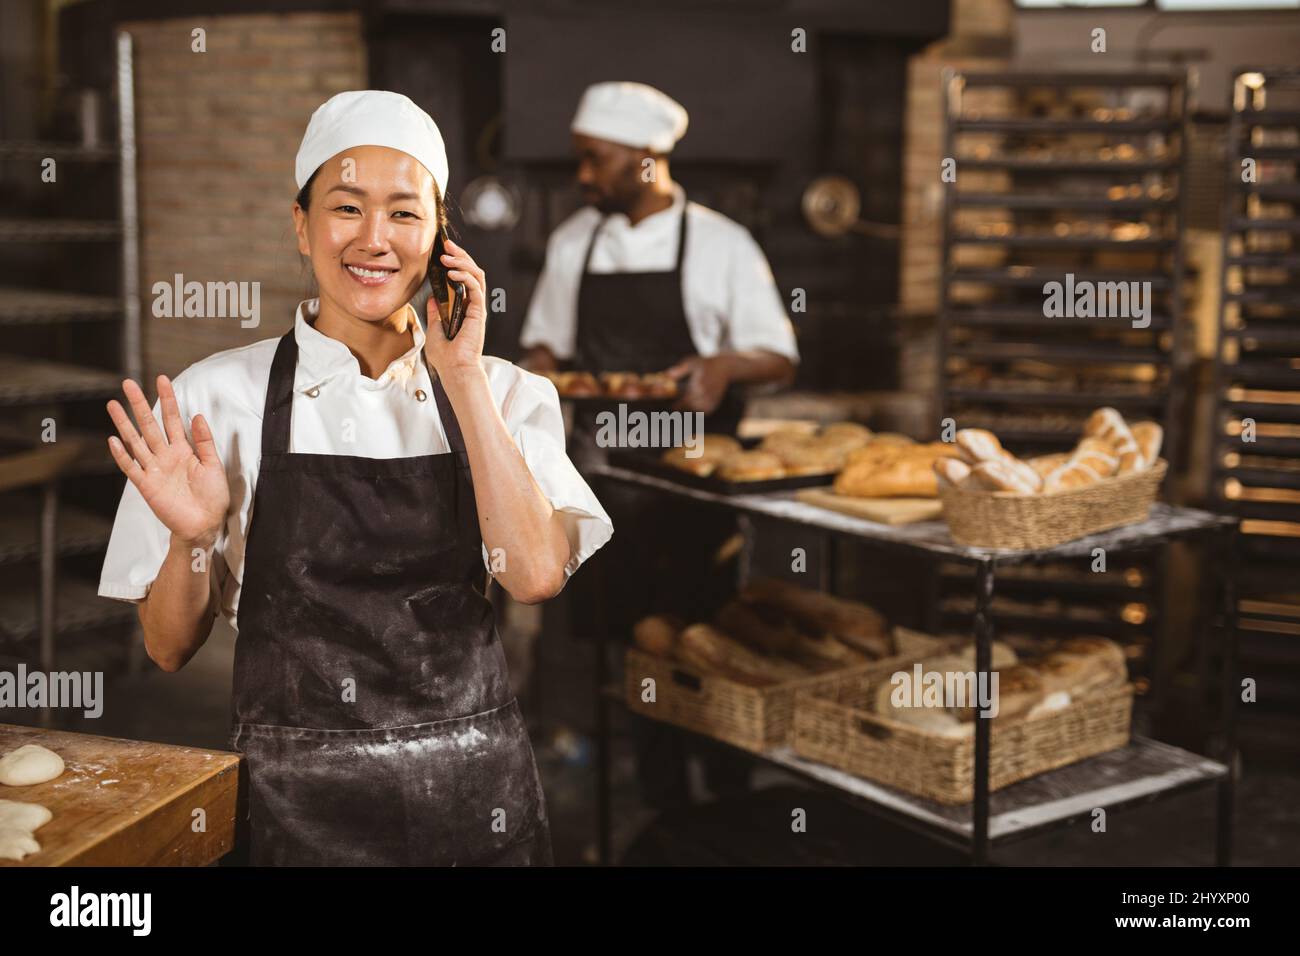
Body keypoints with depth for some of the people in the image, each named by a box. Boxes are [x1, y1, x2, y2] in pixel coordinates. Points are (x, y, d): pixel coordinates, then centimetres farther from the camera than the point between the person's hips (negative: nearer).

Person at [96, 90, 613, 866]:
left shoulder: (505, 392, 1)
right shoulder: (219, 395, -4)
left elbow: (538, 573, -16)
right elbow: (171, 648, 0)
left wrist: (463, 376, -13)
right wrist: (191, 539, -19)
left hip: (475, 794, 2)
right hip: (298, 800, -1)